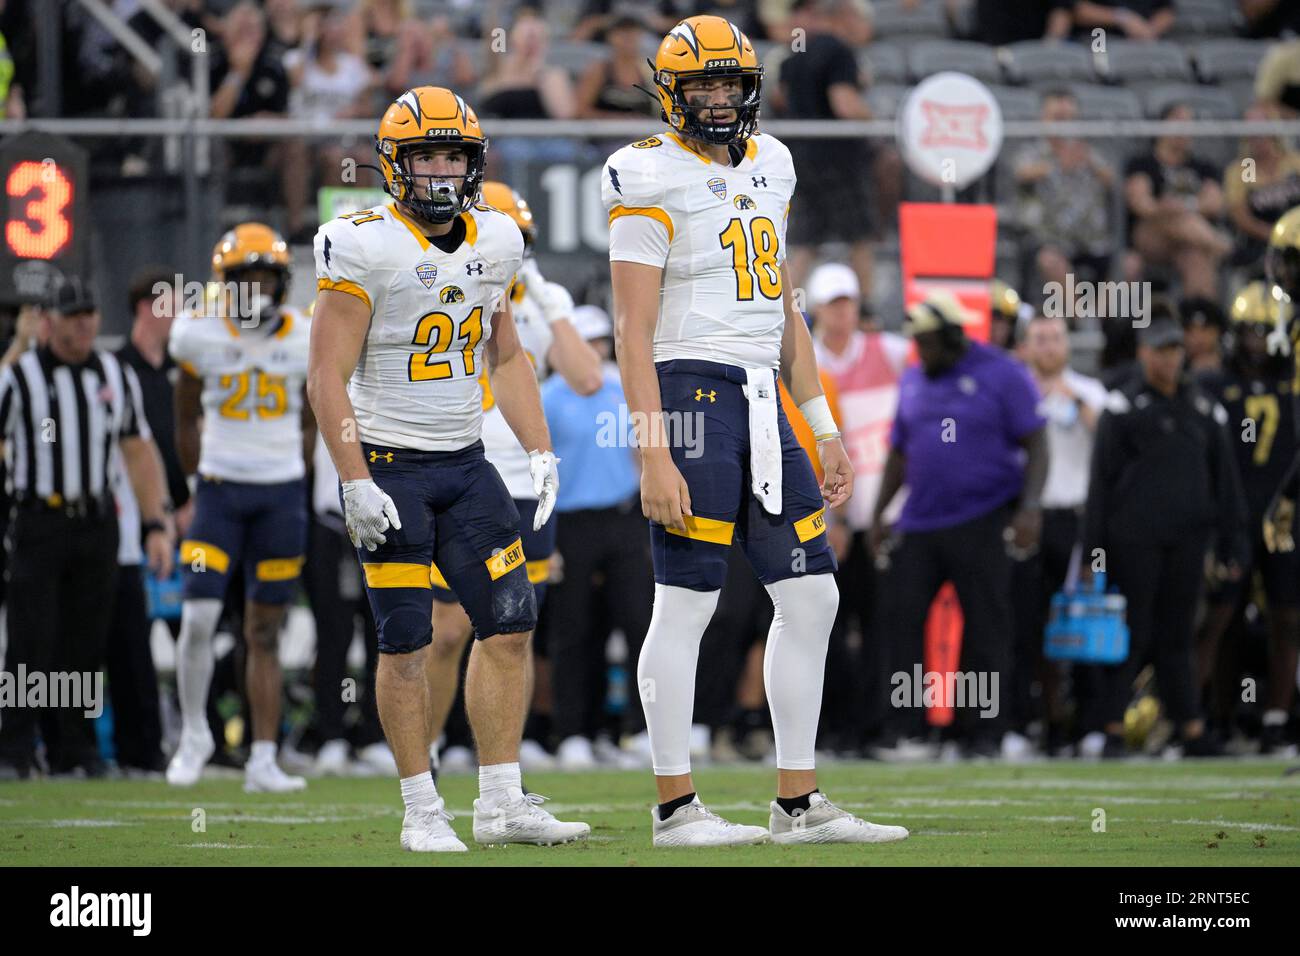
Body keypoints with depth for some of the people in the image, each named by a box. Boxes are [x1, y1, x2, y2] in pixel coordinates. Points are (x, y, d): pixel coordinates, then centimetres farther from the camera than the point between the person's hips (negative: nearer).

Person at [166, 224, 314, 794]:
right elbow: (187, 419, 9)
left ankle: (263, 761, 5)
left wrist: (291, 487, 10)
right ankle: (194, 735, 9)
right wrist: (200, 481, 11)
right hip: (220, 488, -1)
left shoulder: (303, 339, 1)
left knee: (265, 633, 3)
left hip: (281, 494, 1)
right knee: (199, 617, -13)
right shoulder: (200, 335, -3)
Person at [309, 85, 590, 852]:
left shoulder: (491, 244, 5)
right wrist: (355, 484, -19)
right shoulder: (364, 250, -14)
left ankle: (502, 803, 8)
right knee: (408, 644, -4)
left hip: (465, 464, 6)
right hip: (390, 467, -6)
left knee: (511, 623, 2)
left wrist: (540, 451, 6)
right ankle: (423, 810, 6)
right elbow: (329, 378, -14)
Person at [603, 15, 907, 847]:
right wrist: (653, 456, -18)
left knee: (811, 596, 6)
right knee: (686, 605, -4)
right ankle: (676, 806, 1)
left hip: (762, 404, 8)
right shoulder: (653, 182, -8)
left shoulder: (766, 168, 15)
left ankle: (798, 803, 12)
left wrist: (824, 430, 16)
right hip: (691, 395, -8)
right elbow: (634, 333, -12)